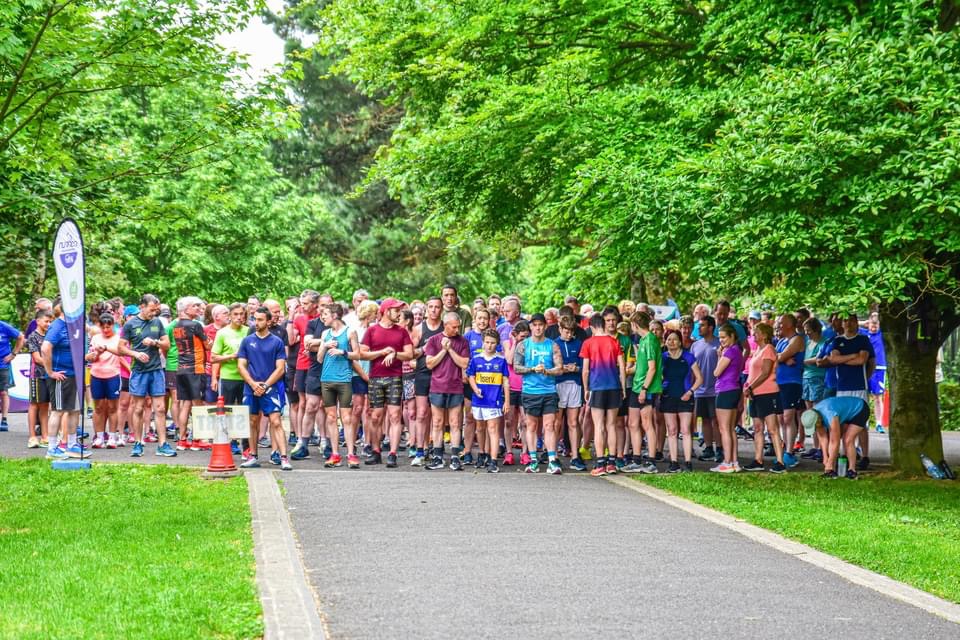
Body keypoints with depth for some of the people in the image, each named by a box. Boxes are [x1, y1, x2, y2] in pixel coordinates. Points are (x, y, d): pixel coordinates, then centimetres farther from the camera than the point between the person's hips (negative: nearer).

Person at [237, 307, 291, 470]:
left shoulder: (276, 342, 1)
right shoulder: (247, 341, 7)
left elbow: (280, 368, -2)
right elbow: (241, 366, 5)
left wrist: (265, 385, -11)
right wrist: (253, 384, -8)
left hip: (270, 388, -3)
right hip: (250, 388, 3)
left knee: (276, 422, -10)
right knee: (253, 422, 10)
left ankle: (284, 458, -16)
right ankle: (253, 457, 20)